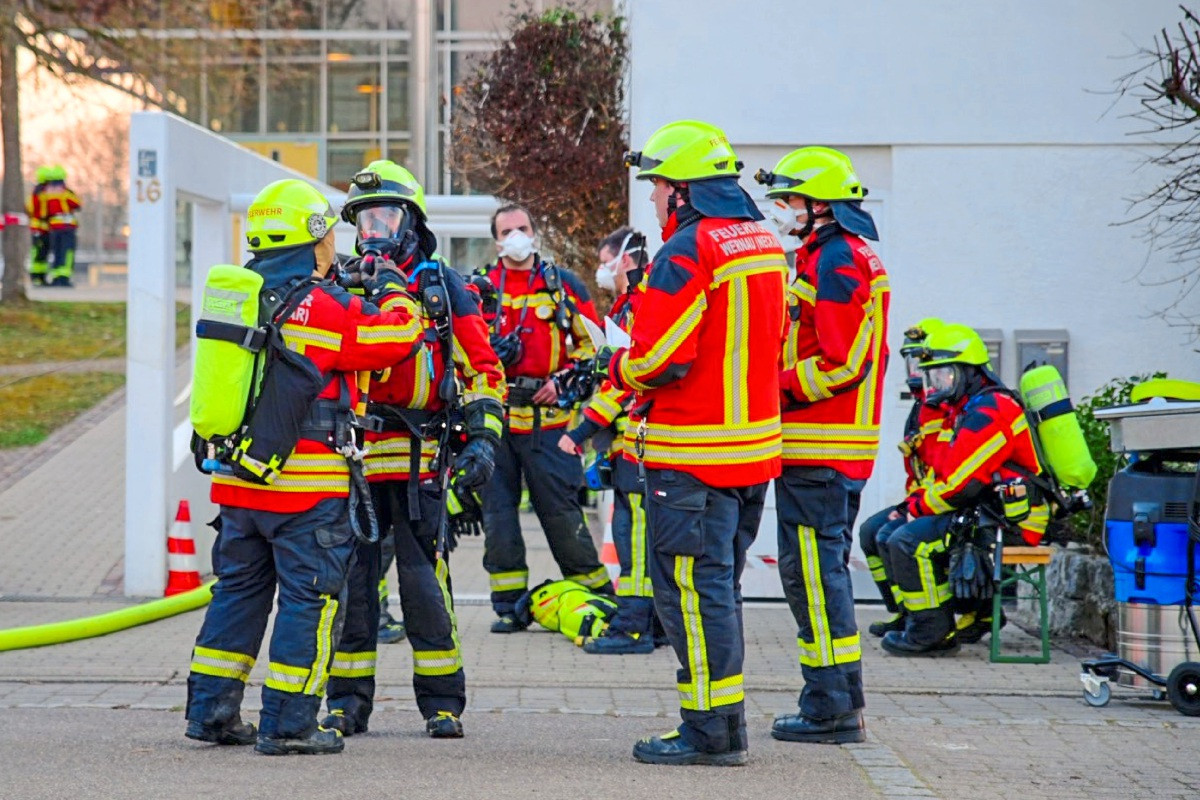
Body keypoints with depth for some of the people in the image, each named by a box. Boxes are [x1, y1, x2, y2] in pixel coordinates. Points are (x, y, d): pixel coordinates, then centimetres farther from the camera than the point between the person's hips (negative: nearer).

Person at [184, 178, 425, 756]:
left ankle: (210, 710, 19)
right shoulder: (322, 306, -14)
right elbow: (398, 337, -8)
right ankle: (287, 724, 0)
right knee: (309, 598, 0)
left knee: (239, 589, 17)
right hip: (306, 487, -7)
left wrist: (358, 297, 24)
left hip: (239, 478, 7)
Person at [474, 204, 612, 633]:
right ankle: (509, 604, 11)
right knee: (497, 508, 3)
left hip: (547, 417, -2)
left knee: (560, 509, -3)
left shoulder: (563, 285, 7)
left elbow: (593, 342, 9)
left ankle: (598, 596, 10)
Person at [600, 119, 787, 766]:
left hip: (692, 452, -9)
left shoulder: (689, 251, -16)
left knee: (692, 589, -4)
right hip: (754, 444, 9)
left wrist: (616, 366, 0)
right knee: (719, 585, 16)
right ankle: (725, 724, 20)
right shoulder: (765, 244, 13)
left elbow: (660, 360, -21)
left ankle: (710, 731, -2)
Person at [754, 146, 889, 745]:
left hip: (817, 449, -11)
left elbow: (842, 361, -21)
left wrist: (776, 391, -15)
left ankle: (831, 708, -7)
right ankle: (841, 703, 19)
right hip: (840, 446, 11)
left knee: (812, 568, -8)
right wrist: (775, 384, 15)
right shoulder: (855, 255, 19)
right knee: (824, 567, 15)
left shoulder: (835, 260, -14)